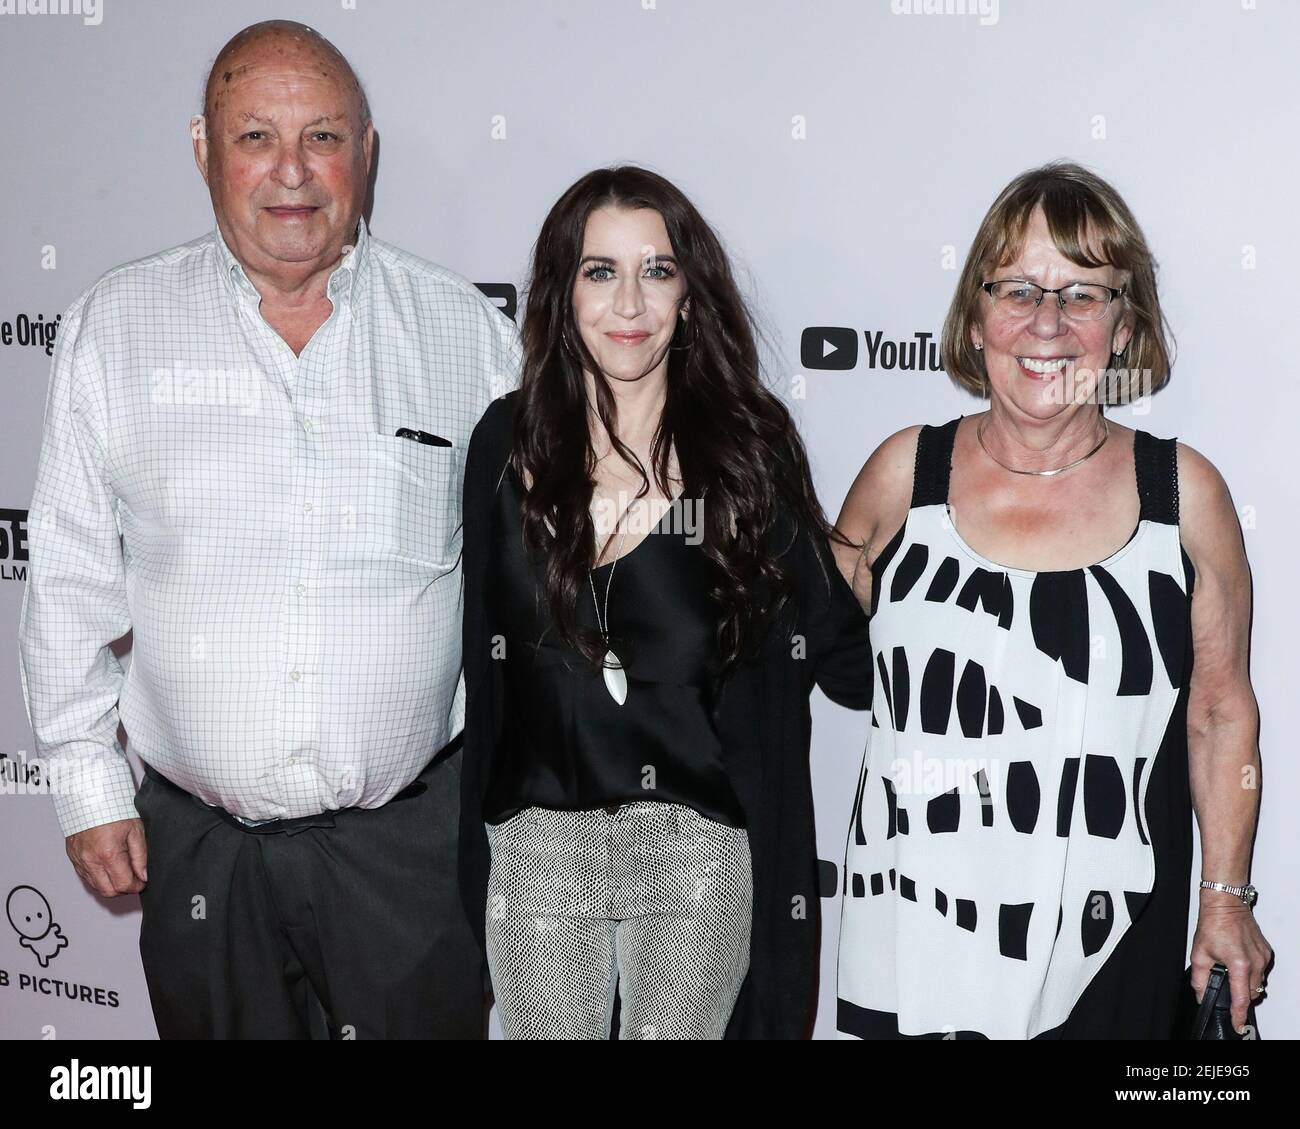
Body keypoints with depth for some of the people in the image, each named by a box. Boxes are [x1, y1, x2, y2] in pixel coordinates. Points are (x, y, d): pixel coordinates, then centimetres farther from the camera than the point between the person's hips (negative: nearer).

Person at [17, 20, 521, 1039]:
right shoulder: (115, 327, 0)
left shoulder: (466, 331, 0)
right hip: (200, 840, 1)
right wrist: (88, 784, 4)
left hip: (412, 836, 0)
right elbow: (70, 579, 5)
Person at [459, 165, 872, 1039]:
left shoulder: (749, 445, -5)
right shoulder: (508, 442, -1)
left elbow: (840, 650, -3)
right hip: (536, 844, 2)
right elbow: (477, 646, 4)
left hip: (701, 848, -2)